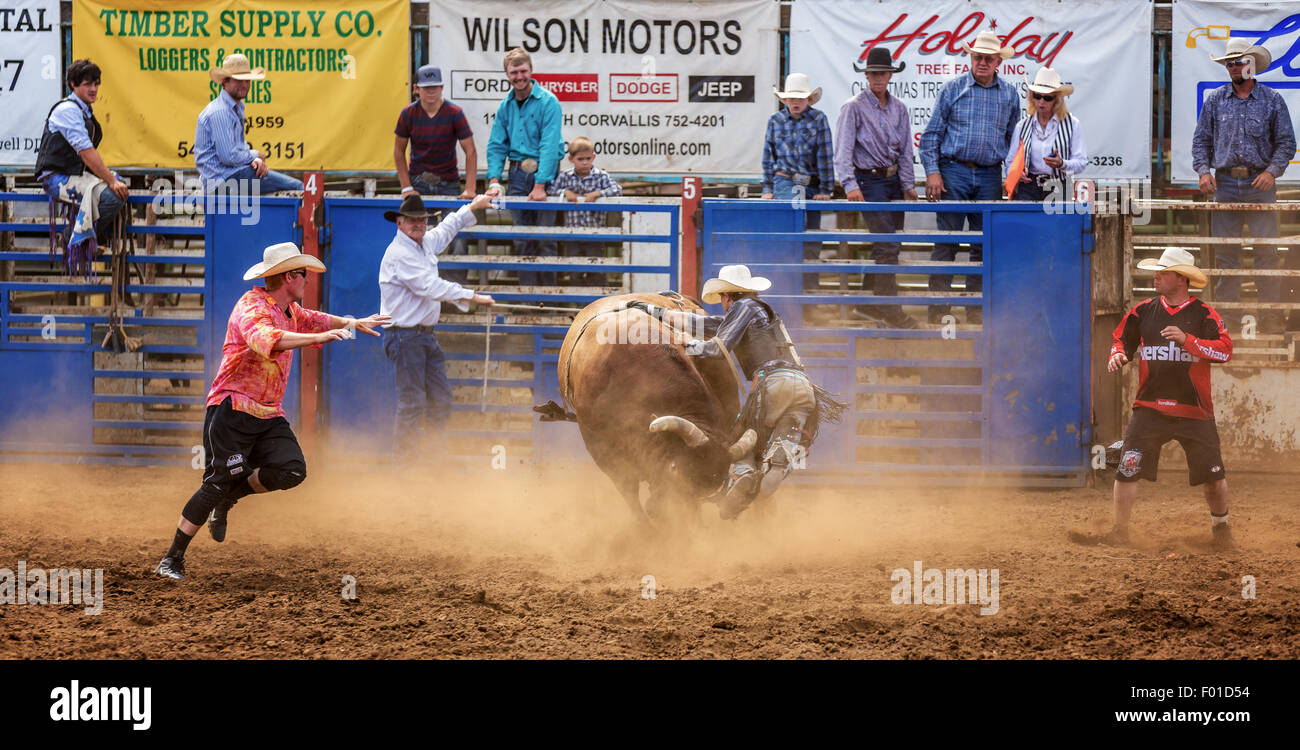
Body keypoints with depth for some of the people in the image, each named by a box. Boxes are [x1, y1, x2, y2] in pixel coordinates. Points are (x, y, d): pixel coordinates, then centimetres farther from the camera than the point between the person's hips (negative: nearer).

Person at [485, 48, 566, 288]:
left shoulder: (547, 102, -8)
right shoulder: (506, 106, 10)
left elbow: (549, 145, -15)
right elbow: (496, 146, 11)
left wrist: (540, 185, -21)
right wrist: (494, 180, -4)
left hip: (544, 172, -5)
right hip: (518, 175, 5)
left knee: (545, 239, -5)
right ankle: (526, 289, 10)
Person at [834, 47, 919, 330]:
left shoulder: (899, 109, 13)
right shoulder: (854, 107, -4)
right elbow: (843, 149, -10)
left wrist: (908, 184, 8)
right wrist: (850, 185, -21)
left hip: (893, 180, 6)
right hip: (869, 180, -6)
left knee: (889, 246, 7)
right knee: (887, 245, -13)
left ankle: (867, 304, 18)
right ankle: (890, 310, -12)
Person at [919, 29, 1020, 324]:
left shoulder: (1010, 95, 10)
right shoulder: (952, 90, 3)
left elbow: (1014, 139, 15)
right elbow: (932, 134, 3)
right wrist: (932, 172, -7)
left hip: (990, 176, 3)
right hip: (954, 172, -3)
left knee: (984, 246, 4)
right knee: (946, 243, -6)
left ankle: (976, 310, 10)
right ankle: (938, 310, -6)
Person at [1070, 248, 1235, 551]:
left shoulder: (1203, 314, -3)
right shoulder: (1143, 311, 7)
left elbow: (1225, 350, -12)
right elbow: (1122, 339, 17)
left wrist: (1187, 340, -23)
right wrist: (1118, 354, -5)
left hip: (1194, 410, -2)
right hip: (1150, 408, 2)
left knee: (1213, 475, 0)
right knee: (1127, 469, -8)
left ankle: (1220, 527, 23)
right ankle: (1119, 532, 1)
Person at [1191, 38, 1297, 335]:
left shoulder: (1272, 100, 5)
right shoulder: (1215, 100, 10)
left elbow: (1286, 143, 5)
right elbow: (1201, 140, 12)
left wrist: (1272, 171, -10)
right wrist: (1204, 170, -3)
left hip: (1259, 185, -2)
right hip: (1224, 184, 2)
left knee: (1266, 251, -6)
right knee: (1225, 254, 1)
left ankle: (1272, 318, -3)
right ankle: (1228, 318, 6)